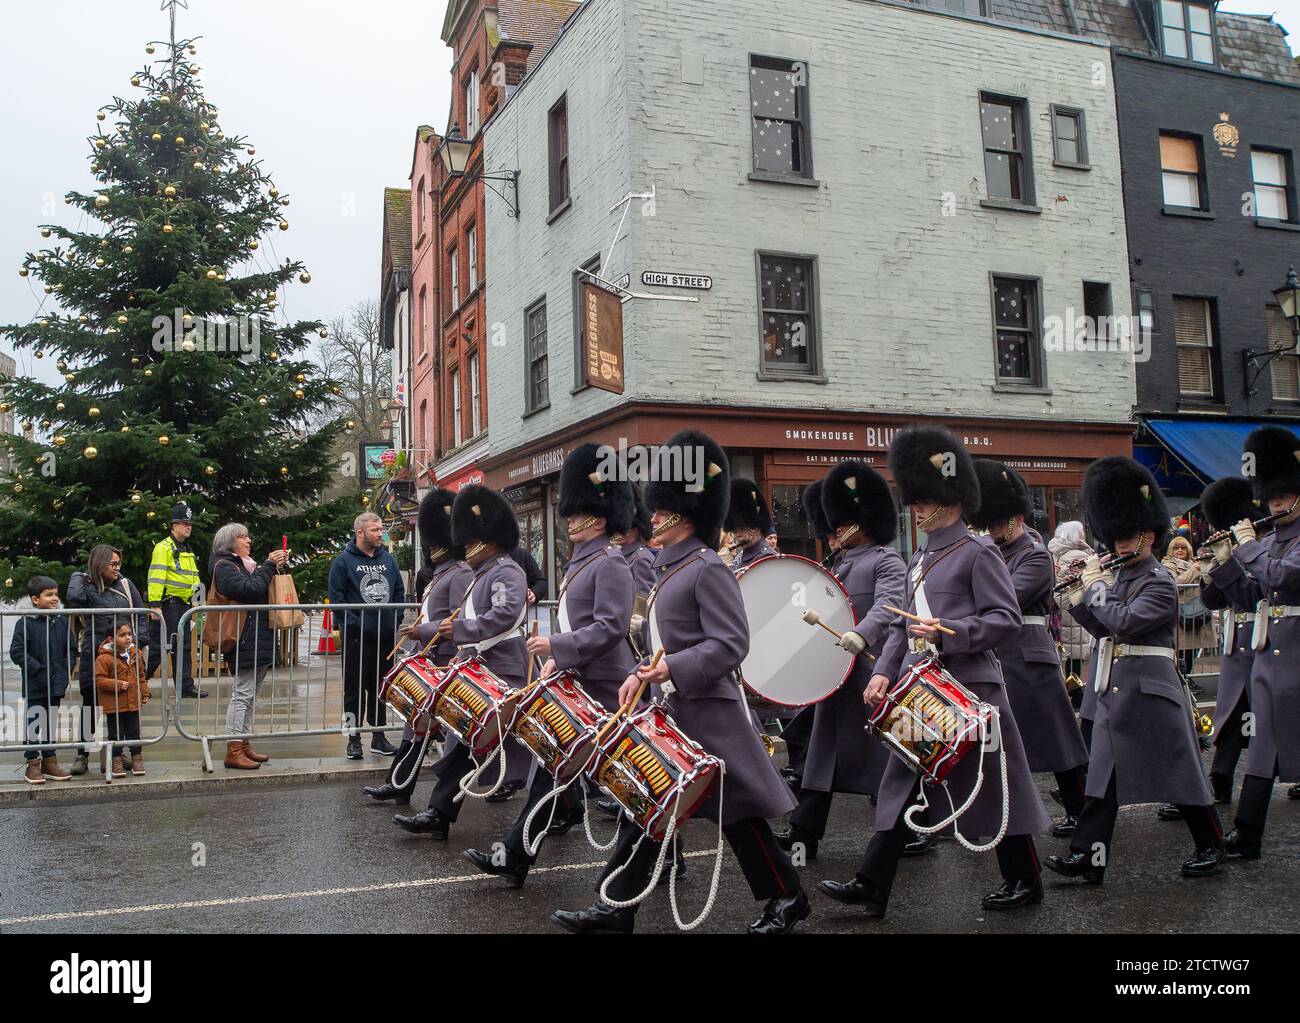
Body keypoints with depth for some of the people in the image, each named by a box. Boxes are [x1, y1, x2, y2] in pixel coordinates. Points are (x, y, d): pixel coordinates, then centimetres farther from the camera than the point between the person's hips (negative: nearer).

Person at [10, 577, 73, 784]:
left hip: (56, 684, 5)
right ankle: (32, 764, 9)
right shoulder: (26, 623, -9)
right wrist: (38, 669, -16)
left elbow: (69, 650, 14)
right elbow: (17, 651, -13)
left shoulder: (62, 622, 6)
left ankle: (50, 761, 22)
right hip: (34, 686, -5)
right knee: (33, 724, 1)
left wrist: (66, 672, 1)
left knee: (51, 723, 13)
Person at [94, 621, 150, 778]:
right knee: (116, 735, 5)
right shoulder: (104, 658, -13)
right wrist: (118, 684, -22)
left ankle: (137, 760, 20)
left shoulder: (135, 655, 5)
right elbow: (99, 680, -15)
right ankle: (117, 762, 15)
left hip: (133, 704, 5)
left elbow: (141, 676, 15)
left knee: (134, 733, 11)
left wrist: (145, 693, 9)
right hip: (114, 705, -4)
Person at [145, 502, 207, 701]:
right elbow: (155, 578, -18)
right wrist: (155, 605, -24)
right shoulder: (164, 547, -10)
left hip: (182, 604, 9)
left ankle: (186, 686, 11)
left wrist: (192, 602, 24)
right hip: (167, 604, -9)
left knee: (183, 647, 9)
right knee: (157, 645, -6)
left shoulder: (186, 551, 19)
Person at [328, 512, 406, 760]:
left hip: (386, 637, 5)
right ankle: (354, 739, 10)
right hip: (357, 637, -5)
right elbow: (336, 597, -8)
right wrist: (352, 623, -15)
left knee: (381, 690, 12)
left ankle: (379, 737, 22)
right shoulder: (344, 561, -4)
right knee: (354, 690, 2)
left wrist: (396, 619, 3)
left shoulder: (388, 559, 11)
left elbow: (400, 592, 15)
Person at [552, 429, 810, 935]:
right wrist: (644, 676, 9)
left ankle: (788, 898, 19)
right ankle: (615, 909, 16)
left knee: (738, 807, 3)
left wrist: (672, 669, -27)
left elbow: (731, 643, -21)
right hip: (670, 711, 9)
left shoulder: (707, 569, -15)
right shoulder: (671, 569, 12)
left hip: (706, 714, -9)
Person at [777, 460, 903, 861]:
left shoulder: (886, 560, -8)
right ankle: (803, 835, 10)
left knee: (881, 751, 1)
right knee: (823, 750, 8)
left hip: (869, 673, -8)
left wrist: (862, 635, -41)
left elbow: (887, 605, -25)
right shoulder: (842, 564, 19)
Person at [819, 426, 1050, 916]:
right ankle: (872, 885, 10)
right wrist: (885, 672, 7)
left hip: (969, 687, -8)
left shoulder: (978, 553, -8)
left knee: (993, 786, 5)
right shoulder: (919, 560, 15)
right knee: (902, 782, 7)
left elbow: (1007, 618, -13)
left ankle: (1024, 881, 23)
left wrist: (948, 632, -25)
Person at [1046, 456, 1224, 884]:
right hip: (1114, 689, 8)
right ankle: (1088, 856, 7)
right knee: (1104, 773, 6)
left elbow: (1123, 622, -23)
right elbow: (1101, 627, 16)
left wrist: (1094, 585, -12)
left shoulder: (1160, 582, -12)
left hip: (1149, 688, -8)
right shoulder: (1118, 576, 12)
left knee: (1179, 770, 5)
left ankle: (1210, 846, 23)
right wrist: (1077, 597, 2)